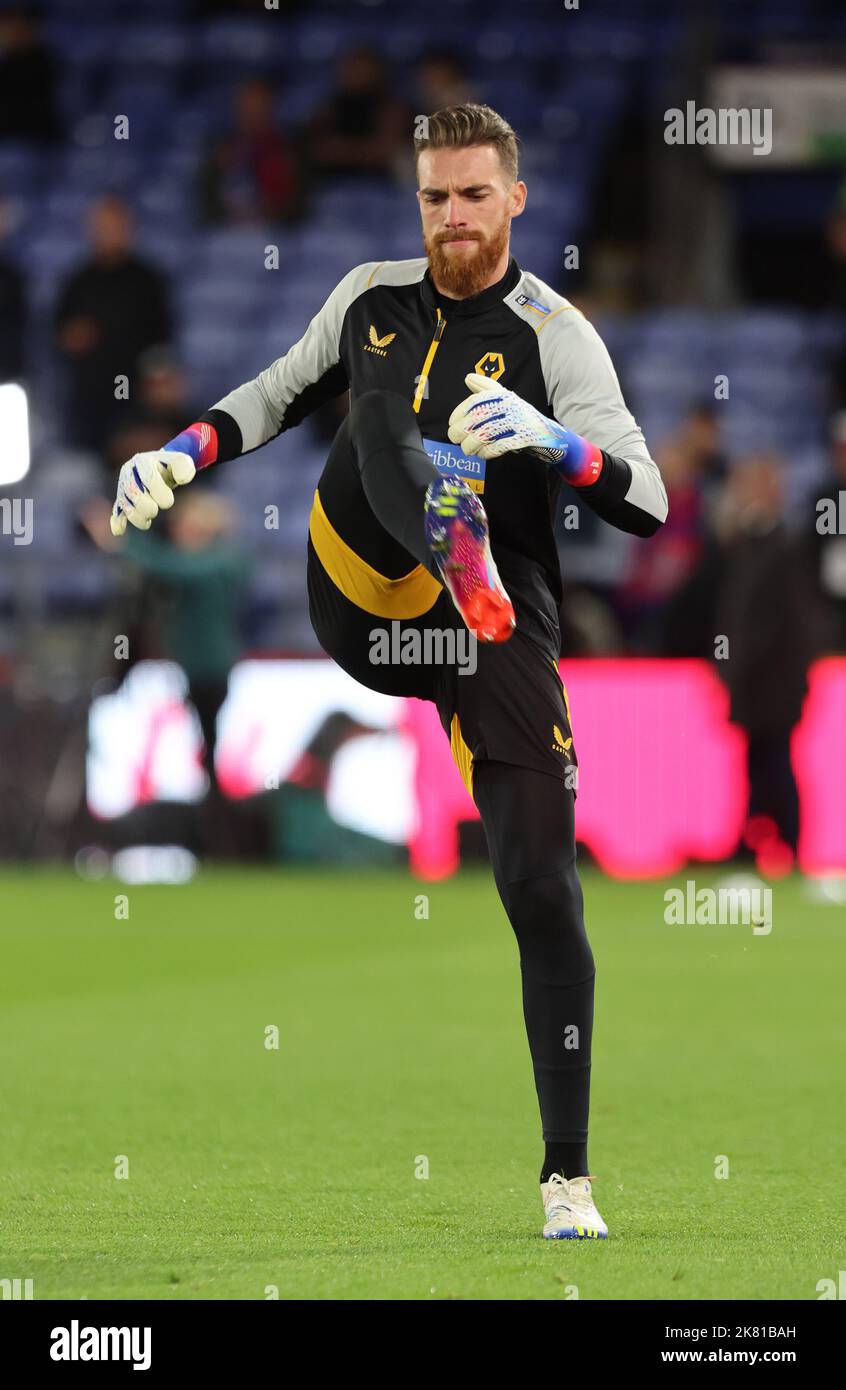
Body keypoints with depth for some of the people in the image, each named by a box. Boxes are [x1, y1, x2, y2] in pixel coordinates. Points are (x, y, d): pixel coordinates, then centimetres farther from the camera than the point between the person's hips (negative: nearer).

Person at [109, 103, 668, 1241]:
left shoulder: (554, 334, -3)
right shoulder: (373, 297, 10)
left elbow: (648, 502, -12)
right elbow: (280, 393, 29)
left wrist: (552, 440, -30)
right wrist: (185, 452, 13)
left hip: (500, 633, -2)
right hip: (362, 603, 3)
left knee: (543, 893, -10)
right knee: (384, 409, -24)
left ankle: (568, 1177, 0)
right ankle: (453, 535, -60)